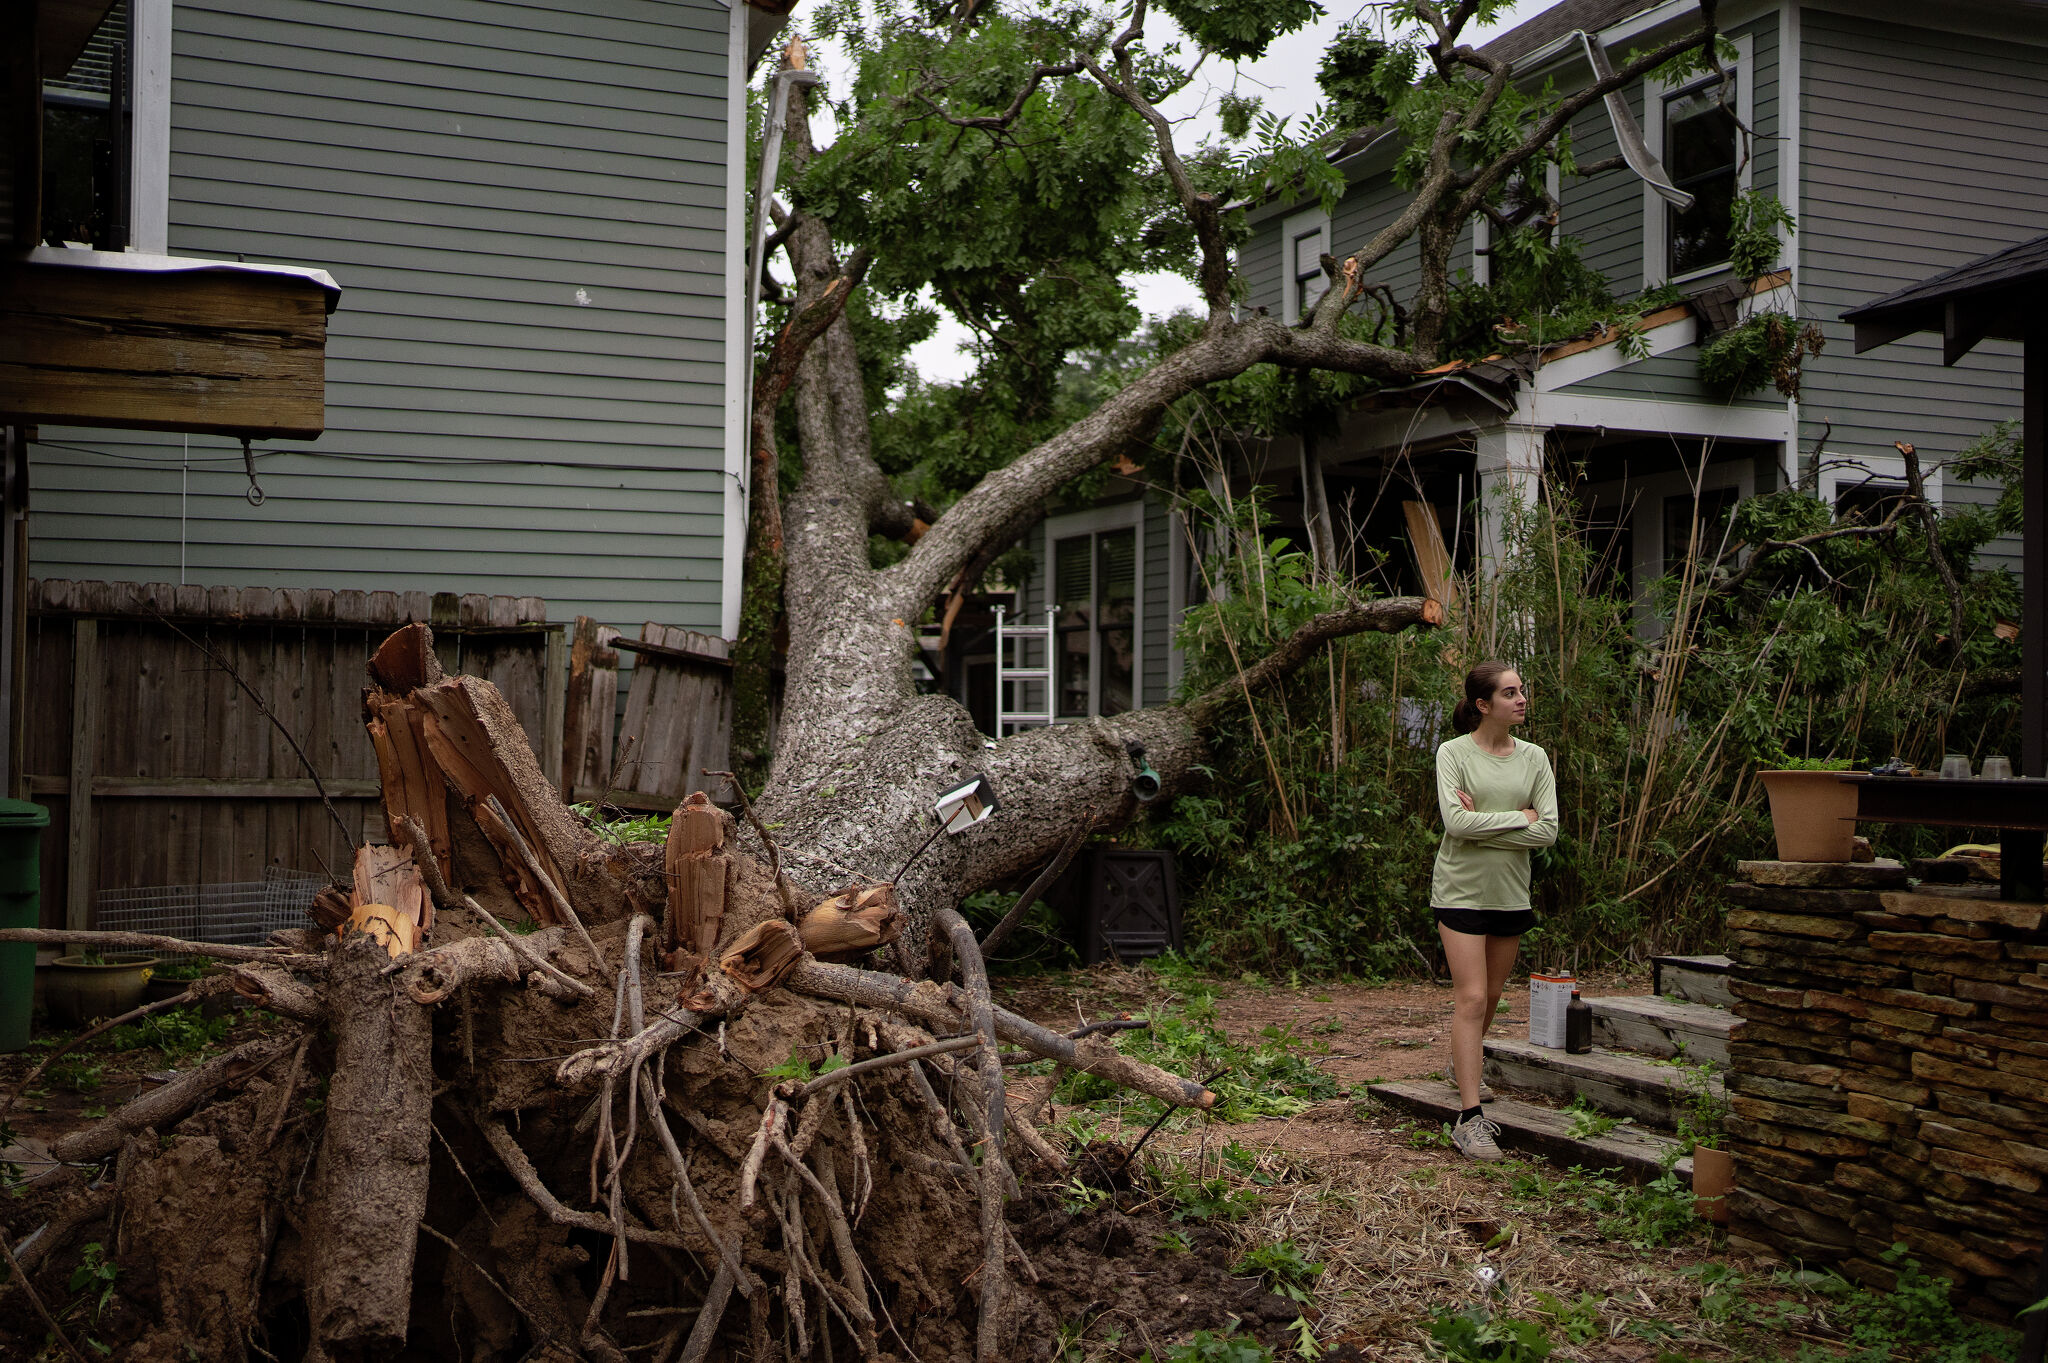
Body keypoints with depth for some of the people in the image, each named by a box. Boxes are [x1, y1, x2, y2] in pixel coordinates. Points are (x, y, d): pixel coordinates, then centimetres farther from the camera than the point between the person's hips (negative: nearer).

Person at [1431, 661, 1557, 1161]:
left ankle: (1461, 1068, 42)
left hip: (1511, 892, 4)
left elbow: (1548, 831, -5)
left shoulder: (1534, 758, 4)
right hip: (1461, 890, -4)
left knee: (1490, 995, 16)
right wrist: (1519, 817, -12)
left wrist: (1482, 824, -13)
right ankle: (1470, 1118, -9)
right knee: (1471, 998, -9)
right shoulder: (1454, 753, -6)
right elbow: (1455, 822, -18)